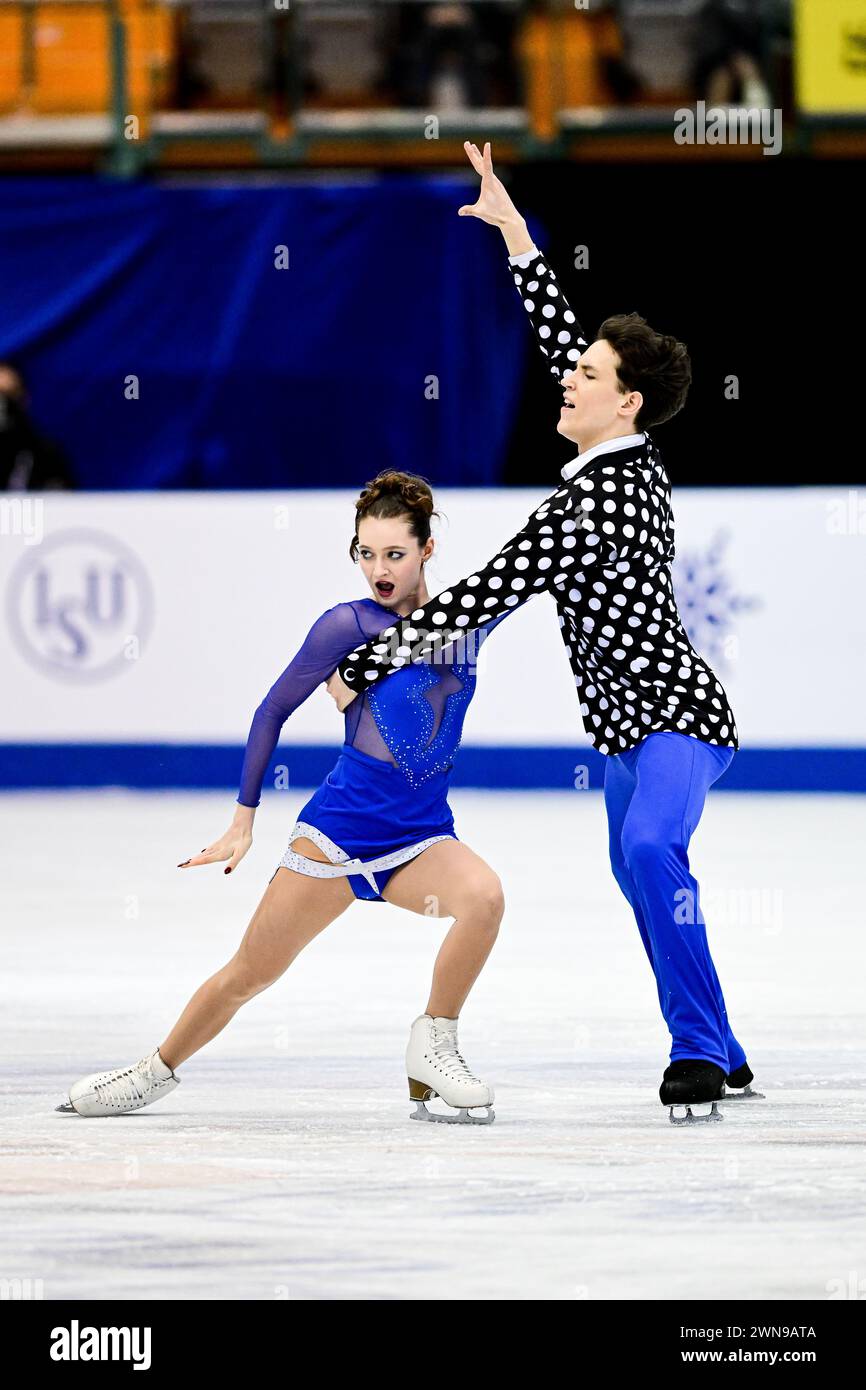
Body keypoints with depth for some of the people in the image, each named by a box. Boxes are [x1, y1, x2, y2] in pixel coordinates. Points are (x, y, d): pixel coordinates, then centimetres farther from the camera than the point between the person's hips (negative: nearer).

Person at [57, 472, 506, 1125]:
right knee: (249, 973, 1)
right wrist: (243, 821, 2)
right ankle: (158, 1070, 26)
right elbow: (273, 711, 1)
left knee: (484, 896, -30)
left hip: (421, 836, 3)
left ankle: (432, 1046, -11)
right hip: (339, 825, -3)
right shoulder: (349, 624, -7)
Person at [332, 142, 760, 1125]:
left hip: (673, 715, -11)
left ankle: (698, 1055, -31)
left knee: (650, 851, -31)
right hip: (633, 718, 11)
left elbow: (485, 598, -25)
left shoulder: (595, 502, -25)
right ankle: (720, 1059, 31)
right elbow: (559, 334, 15)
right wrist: (513, 229, 16)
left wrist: (367, 666, -19)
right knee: (639, 874, 19)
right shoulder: (631, 463, 2)